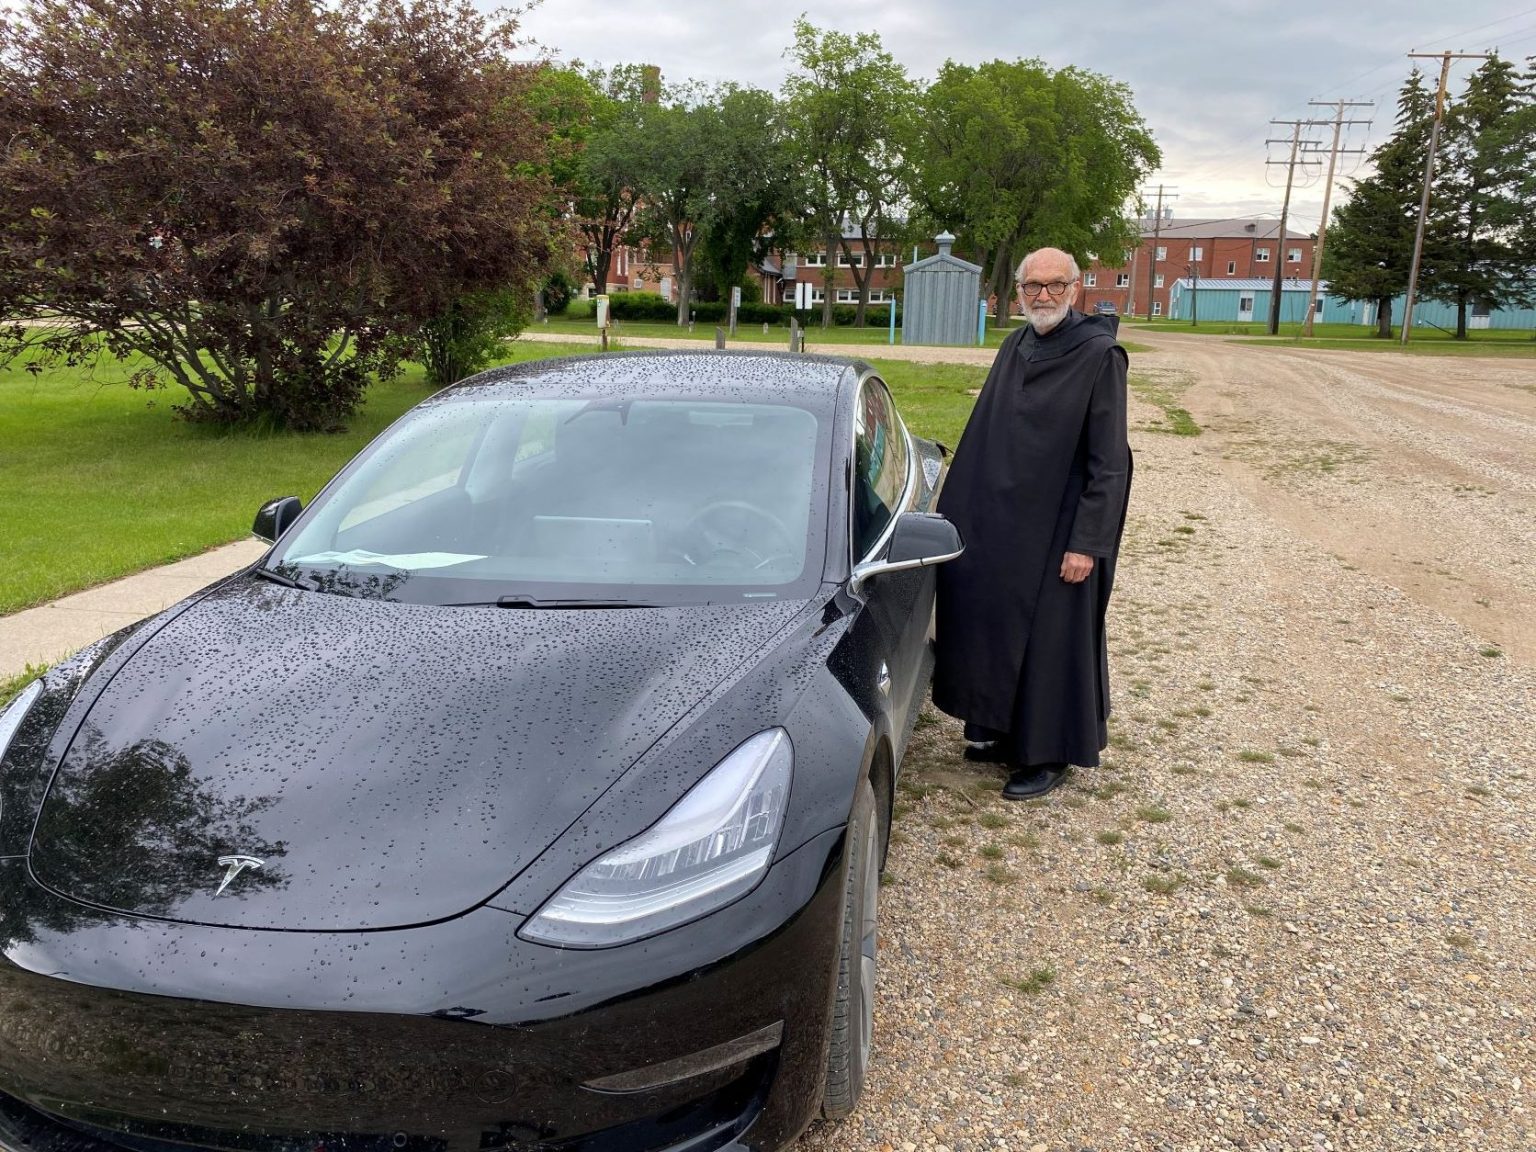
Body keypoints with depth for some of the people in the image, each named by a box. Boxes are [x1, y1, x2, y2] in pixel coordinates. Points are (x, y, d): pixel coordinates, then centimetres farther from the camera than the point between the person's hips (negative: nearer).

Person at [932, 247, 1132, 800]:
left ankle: (1050, 753, 19)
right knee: (997, 622, 15)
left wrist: (1087, 543, -18)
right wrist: (961, 506, 13)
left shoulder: (1098, 355, -13)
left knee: (1051, 637, 3)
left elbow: (1108, 461, -15)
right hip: (999, 520, 7)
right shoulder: (1014, 348, 7)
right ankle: (1005, 731, 33)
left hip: (1056, 527, -7)